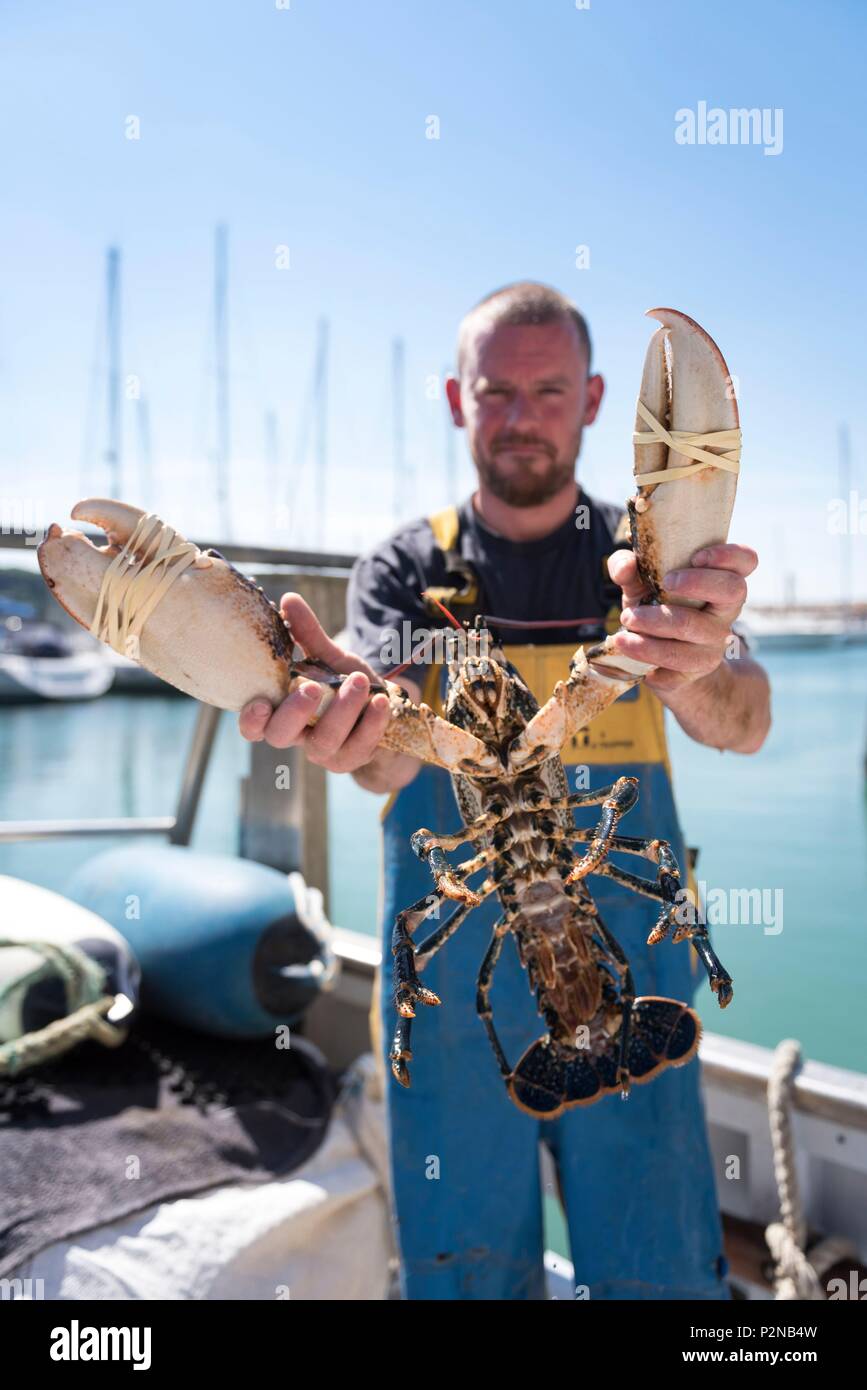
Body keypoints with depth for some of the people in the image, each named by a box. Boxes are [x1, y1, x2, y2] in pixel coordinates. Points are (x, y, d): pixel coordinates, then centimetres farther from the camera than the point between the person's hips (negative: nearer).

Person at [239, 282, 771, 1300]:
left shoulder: (645, 562, 2)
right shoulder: (406, 568, 1)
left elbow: (742, 726, -15)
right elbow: (397, 753, -16)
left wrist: (698, 672, -39)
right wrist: (352, 726, -41)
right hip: (450, 989, 0)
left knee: (662, 1274, 9)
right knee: (466, 1272, 14)